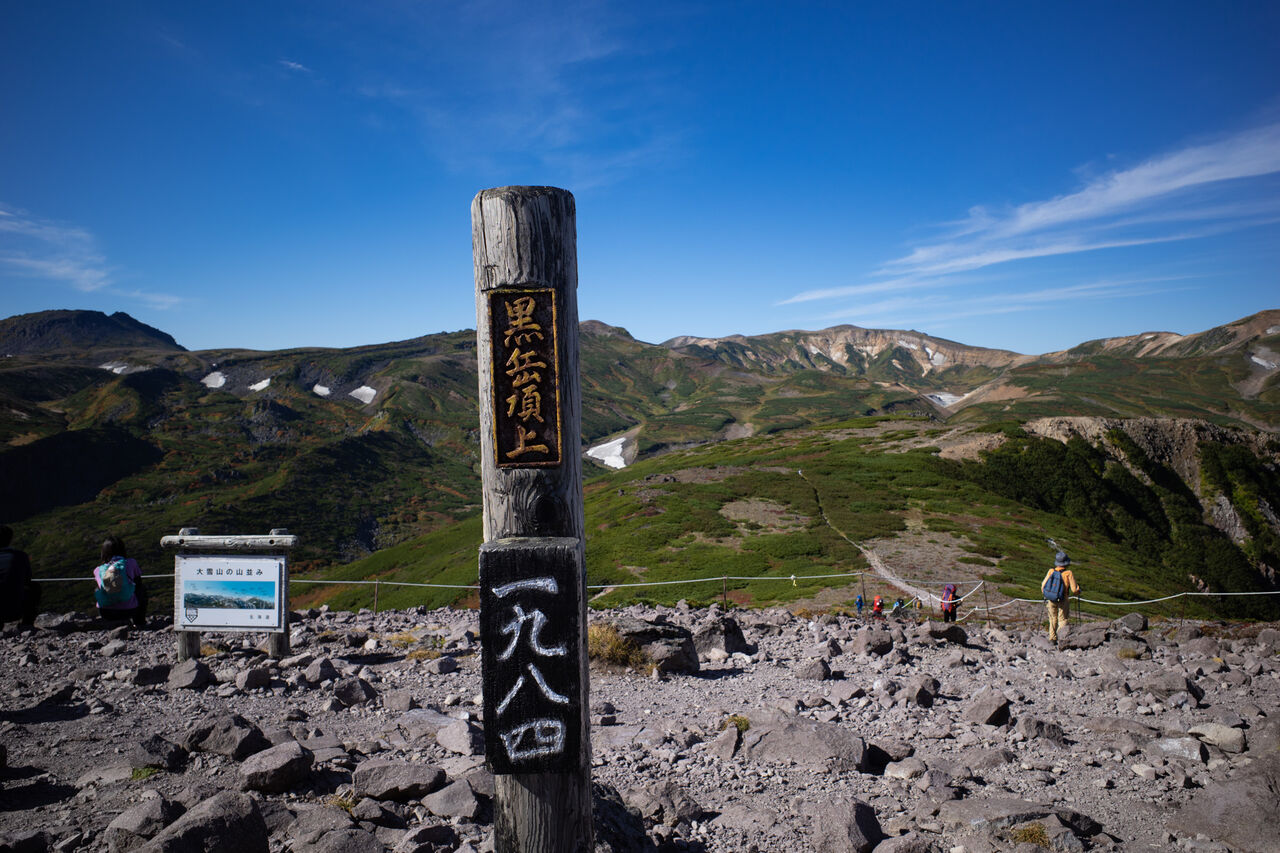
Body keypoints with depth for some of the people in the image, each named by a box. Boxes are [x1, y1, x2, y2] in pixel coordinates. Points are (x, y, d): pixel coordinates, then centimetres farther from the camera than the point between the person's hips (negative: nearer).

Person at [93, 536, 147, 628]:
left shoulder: (98, 570, 5)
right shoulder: (131, 563, -2)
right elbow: (138, 582, 12)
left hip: (105, 613, 2)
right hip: (128, 611, -2)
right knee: (142, 589, 29)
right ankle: (139, 622, 29)